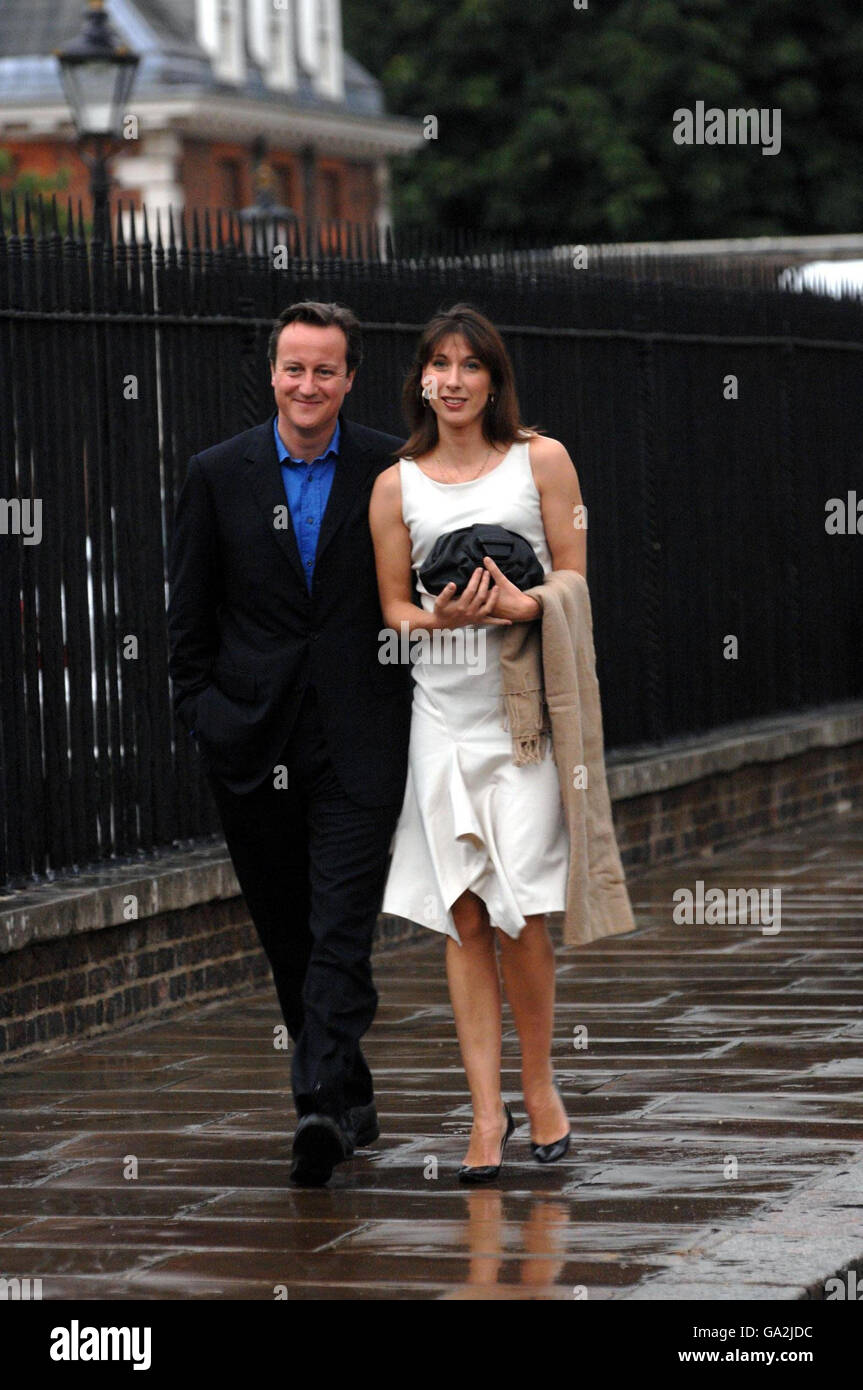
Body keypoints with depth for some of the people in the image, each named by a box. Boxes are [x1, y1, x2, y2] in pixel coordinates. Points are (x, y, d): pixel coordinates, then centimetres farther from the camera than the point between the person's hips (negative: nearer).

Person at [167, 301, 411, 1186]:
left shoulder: (393, 471, 0)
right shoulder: (219, 475, 3)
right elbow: (190, 611, 8)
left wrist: (423, 705, 2)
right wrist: (200, 709, 2)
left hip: (358, 737, -2)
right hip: (252, 739, 3)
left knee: (342, 929, -12)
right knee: (286, 931, 10)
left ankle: (321, 1105, -19)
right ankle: (349, 1099, 24)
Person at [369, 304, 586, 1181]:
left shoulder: (540, 460, 5)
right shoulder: (397, 485, 9)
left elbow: (574, 582, 3)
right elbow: (393, 607, 10)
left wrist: (518, 607, -18)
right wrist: (446, 617, -12)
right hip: (443, 710, 2)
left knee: (518, 909, -9)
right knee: (463, 918, -1)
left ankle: (538, 1081, 11)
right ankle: (486, 1111, 2)